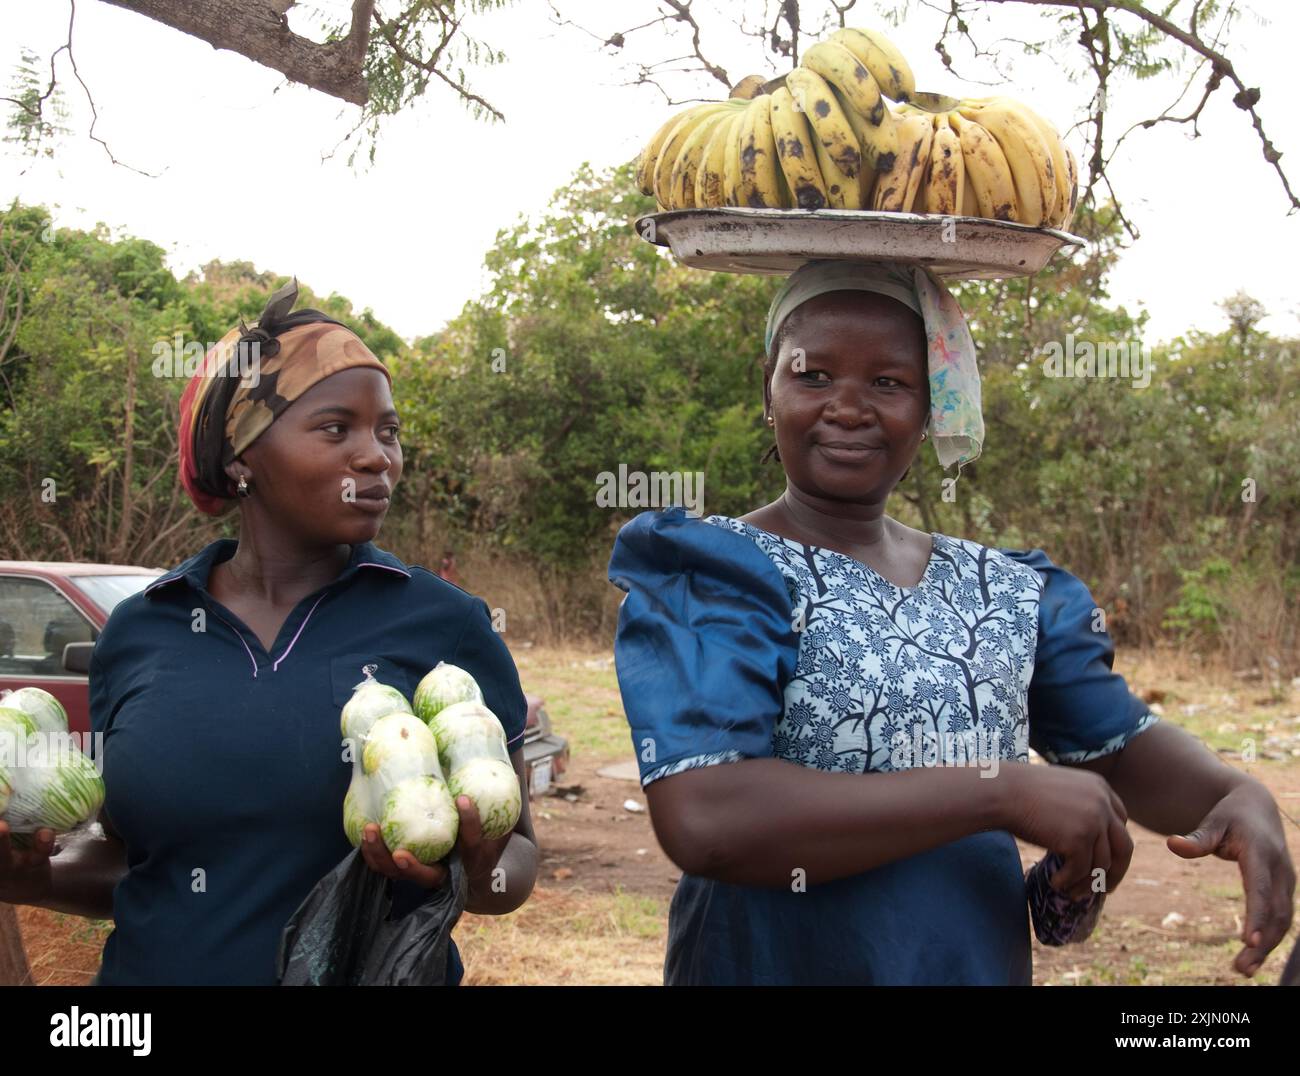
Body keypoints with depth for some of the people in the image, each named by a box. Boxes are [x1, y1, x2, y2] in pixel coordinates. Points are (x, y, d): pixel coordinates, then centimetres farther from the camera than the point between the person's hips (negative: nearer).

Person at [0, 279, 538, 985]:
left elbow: (516, 848, -1)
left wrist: (479, 875, -22)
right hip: (153, 968, 2)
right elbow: (125, 852, 10)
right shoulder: (137, 633, 0)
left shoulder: (446, 624, -7)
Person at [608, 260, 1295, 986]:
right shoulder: (710, 574, -13)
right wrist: (1003, 793, -25)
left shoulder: (1008, 590, 5)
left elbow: (1124, 747, 7)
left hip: (988, 962, 5)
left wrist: (1238, 795, -16)